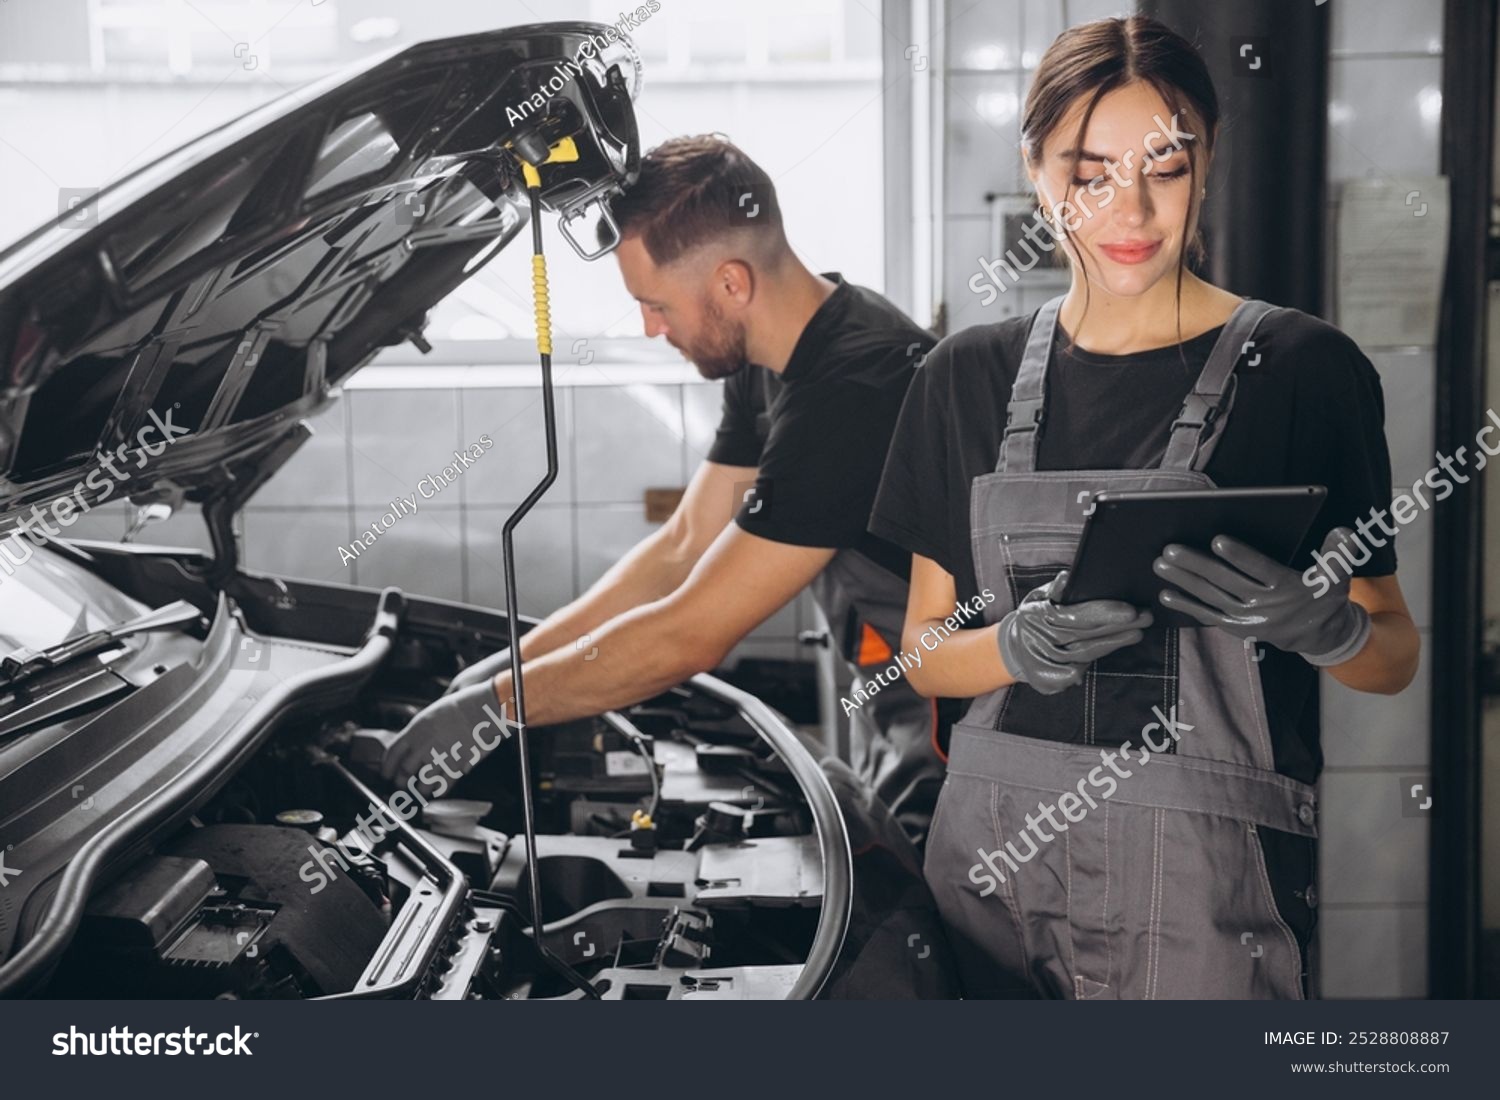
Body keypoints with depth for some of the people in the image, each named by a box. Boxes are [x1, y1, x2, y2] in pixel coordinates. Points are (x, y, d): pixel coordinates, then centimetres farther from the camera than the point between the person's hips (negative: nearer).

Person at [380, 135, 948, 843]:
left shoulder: (851, 394, -31)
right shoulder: (767, 363, 1)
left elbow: (689, 637, -28)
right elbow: (683, 549, 8)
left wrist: (493, 706, -19)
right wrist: (511, 663, 3)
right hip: (893, 711, 9)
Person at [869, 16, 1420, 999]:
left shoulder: (1304, 369, -2)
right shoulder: (970, 377, 7)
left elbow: (1394, 655, 3)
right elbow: (926, 652, 9)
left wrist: (1316, 624, -19)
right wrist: (1023, 647, -12)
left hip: (1203, 877, -3)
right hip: (993, 850, 3)